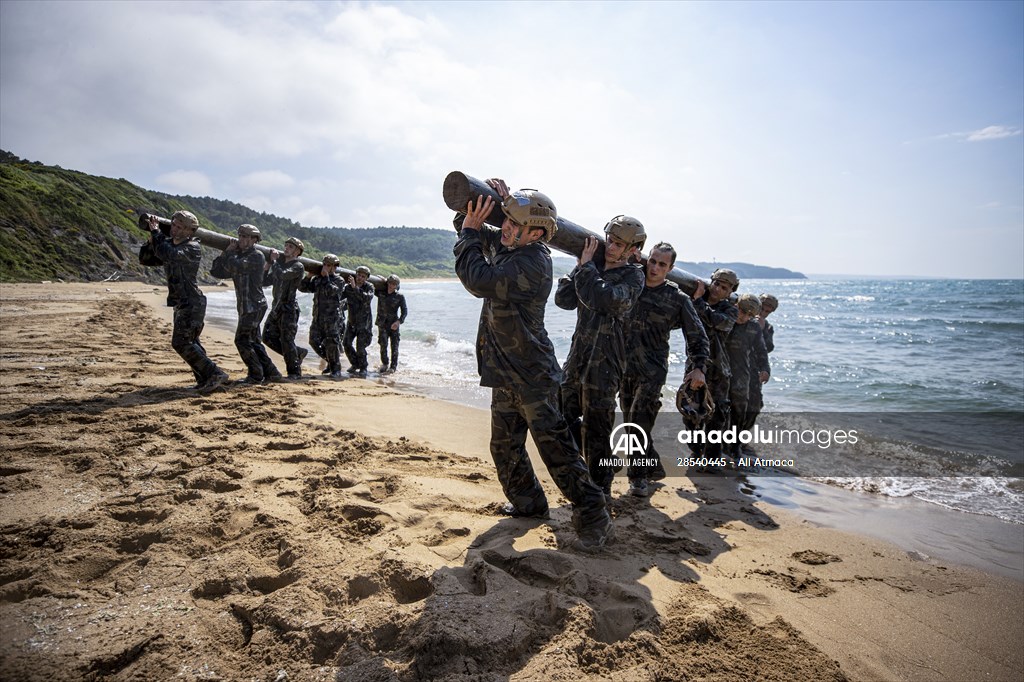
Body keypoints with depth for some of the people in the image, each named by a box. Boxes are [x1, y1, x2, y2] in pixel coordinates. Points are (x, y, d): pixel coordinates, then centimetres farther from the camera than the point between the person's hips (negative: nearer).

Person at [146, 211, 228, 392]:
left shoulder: (192, 248, -13)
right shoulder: (171, 244, 12)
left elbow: (168, 255, -29)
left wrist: (156, 232, -17)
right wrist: (152, 242, 0)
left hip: (191, 303, -10)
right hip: (182, 303, 10)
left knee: (181, 342, -13)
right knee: (190, 342, 13)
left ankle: (214, 374, -11)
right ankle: (206, 380, 21)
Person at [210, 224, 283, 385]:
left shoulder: (257, 257, -11)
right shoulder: (239, 257, 16)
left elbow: (233, 267, -24)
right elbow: (215, 271, 11)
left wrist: (231, 253, -5)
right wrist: (227, 251, 3)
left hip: (254, 306, -9)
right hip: (246, 307, 9)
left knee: (242, 340, -8)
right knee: (253, 342, 12)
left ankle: (256, 375, -1)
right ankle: (271, 373, 18)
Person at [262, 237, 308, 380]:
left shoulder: (298, 266, -8)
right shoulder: (280, 264, 16)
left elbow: (282, 275, -25)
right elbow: (266, 282, 18)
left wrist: (273, 261, -11)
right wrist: (267, 267, 4)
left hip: (288, 308, -8)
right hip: (276, 307, 8)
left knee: (287, 340, -8)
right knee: (268, 337, 9)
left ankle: (295, 372, 3)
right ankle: (298, 353, 21)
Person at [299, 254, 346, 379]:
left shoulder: (339, 280, -2)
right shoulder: (317, 279, 14)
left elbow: (331, 291, -19)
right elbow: (302, 288, 14)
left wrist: (326, 276, -14)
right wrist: (308, 276, 0)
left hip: (333, 318, -6)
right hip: (318, 317, 6)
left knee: (332, 343, -9)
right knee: (314, 341, 5)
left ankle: (336, 369, 1)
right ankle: (330, 361, 23)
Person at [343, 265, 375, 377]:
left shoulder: (369, 287, -10)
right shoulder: (348, 287, 0)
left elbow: (367, 298, -30)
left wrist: (355, 288, -36)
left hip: (364, 321, -4)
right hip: (351, 320, 5)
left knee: (360, 346, -9)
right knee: (347, 344, 3)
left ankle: (363, 368, 8)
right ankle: (355, 364, 24)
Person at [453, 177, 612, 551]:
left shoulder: (532, 262, -21)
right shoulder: (504, 245, 6)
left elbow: (478, 279, -28)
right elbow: (467, 227, 21)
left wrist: (470, 231, -14)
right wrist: (471, 216, -2)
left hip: (531, 374, -9)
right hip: (505, 371, 9)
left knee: (555, 447, -7)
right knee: (505, 446, 18)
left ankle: (593, 517, 3)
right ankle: (528, 503, 34)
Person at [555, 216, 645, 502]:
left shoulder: (633, 276, -6)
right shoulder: (593, 268, 12)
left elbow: (600, 298, -22)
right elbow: (563, 299, 4)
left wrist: (587, 265, -10)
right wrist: (581, 267, 0)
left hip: (604, 361, -7)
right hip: (578, 355, 7)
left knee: (595, 427, -2)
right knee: (566, 414, 16)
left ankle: (600, 490, 12)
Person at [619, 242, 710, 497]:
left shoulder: (677, 299, -2)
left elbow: (697, 335, 5)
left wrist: (698, 367, -3)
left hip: (652, 370, -4)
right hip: (624, 367, 4)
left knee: (639, 423, -11)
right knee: (630, 423, 10)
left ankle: (639, 477, 5)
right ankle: (654, 468, 27)